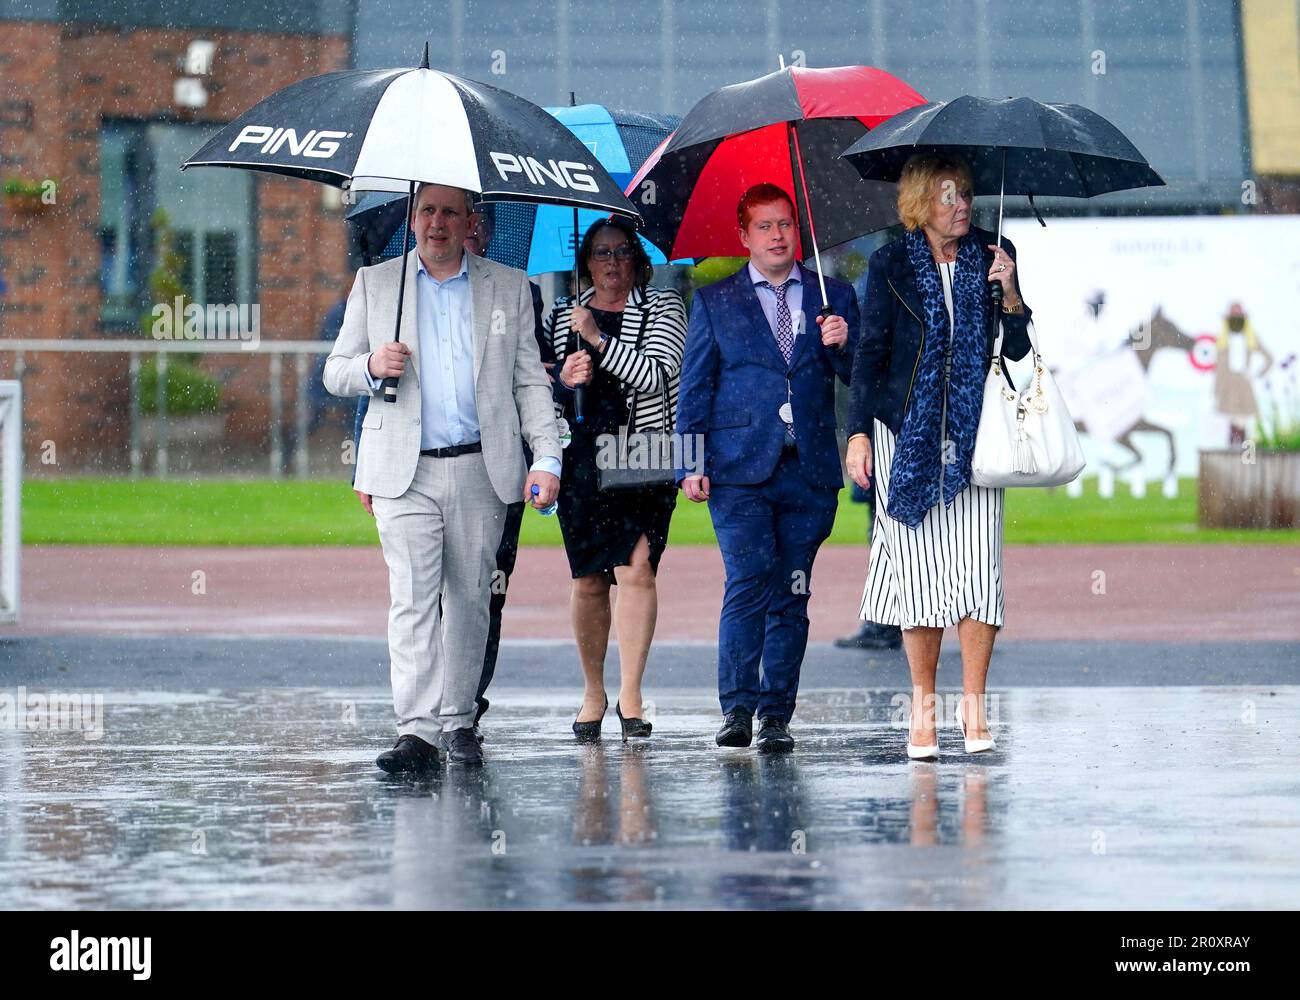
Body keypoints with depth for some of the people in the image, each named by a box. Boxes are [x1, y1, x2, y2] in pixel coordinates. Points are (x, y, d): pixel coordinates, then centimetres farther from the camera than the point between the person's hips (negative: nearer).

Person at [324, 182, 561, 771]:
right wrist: (371, 366, -12)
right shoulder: (374, 283, 11)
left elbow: (530, 382, 9)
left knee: (469, 599, 6)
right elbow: (335, 372, 11)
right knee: (412, 600, -11)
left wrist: (546, 458, -2)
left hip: (481, 470, 1)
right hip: (404, 473, -1)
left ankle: (459, 722, 16)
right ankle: (417, 731, -16)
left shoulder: (509, 288, 11)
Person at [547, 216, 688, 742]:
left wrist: (598, 339, -15)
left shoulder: (663, 309, 6)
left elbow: (655, 374, -10)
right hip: (581, 458, 2)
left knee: (635, 566, -14)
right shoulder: (561, 316, 14)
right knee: (589, 579, 2)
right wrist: (563, 381, -6)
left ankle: (630, 693, -14)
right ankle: (593, 691, 17)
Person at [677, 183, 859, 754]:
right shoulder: (715, 302, 10)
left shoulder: (833, 297, 13)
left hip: (810, 470, 2)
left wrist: (844, 345, -10)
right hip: (740, 470, -2)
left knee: (791, 596, 2)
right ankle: (737, 707, -8)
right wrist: (693, 464, -1)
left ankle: (776, 717, 6)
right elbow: (694, 388, 9)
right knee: (749, 582, -15)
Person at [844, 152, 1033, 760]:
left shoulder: (992, 255, 6)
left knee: (976, 566, -9)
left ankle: (973, 705, -5)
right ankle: (922, 707, 7)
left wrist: (1009, 291, -13)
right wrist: (858, 432, -2)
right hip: (907, 431, -1)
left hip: (974, 431, 1)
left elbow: (1018, 347, 4)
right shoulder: (891, 265, 3)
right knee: (918, 568, -1)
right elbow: (870, 351, 4)